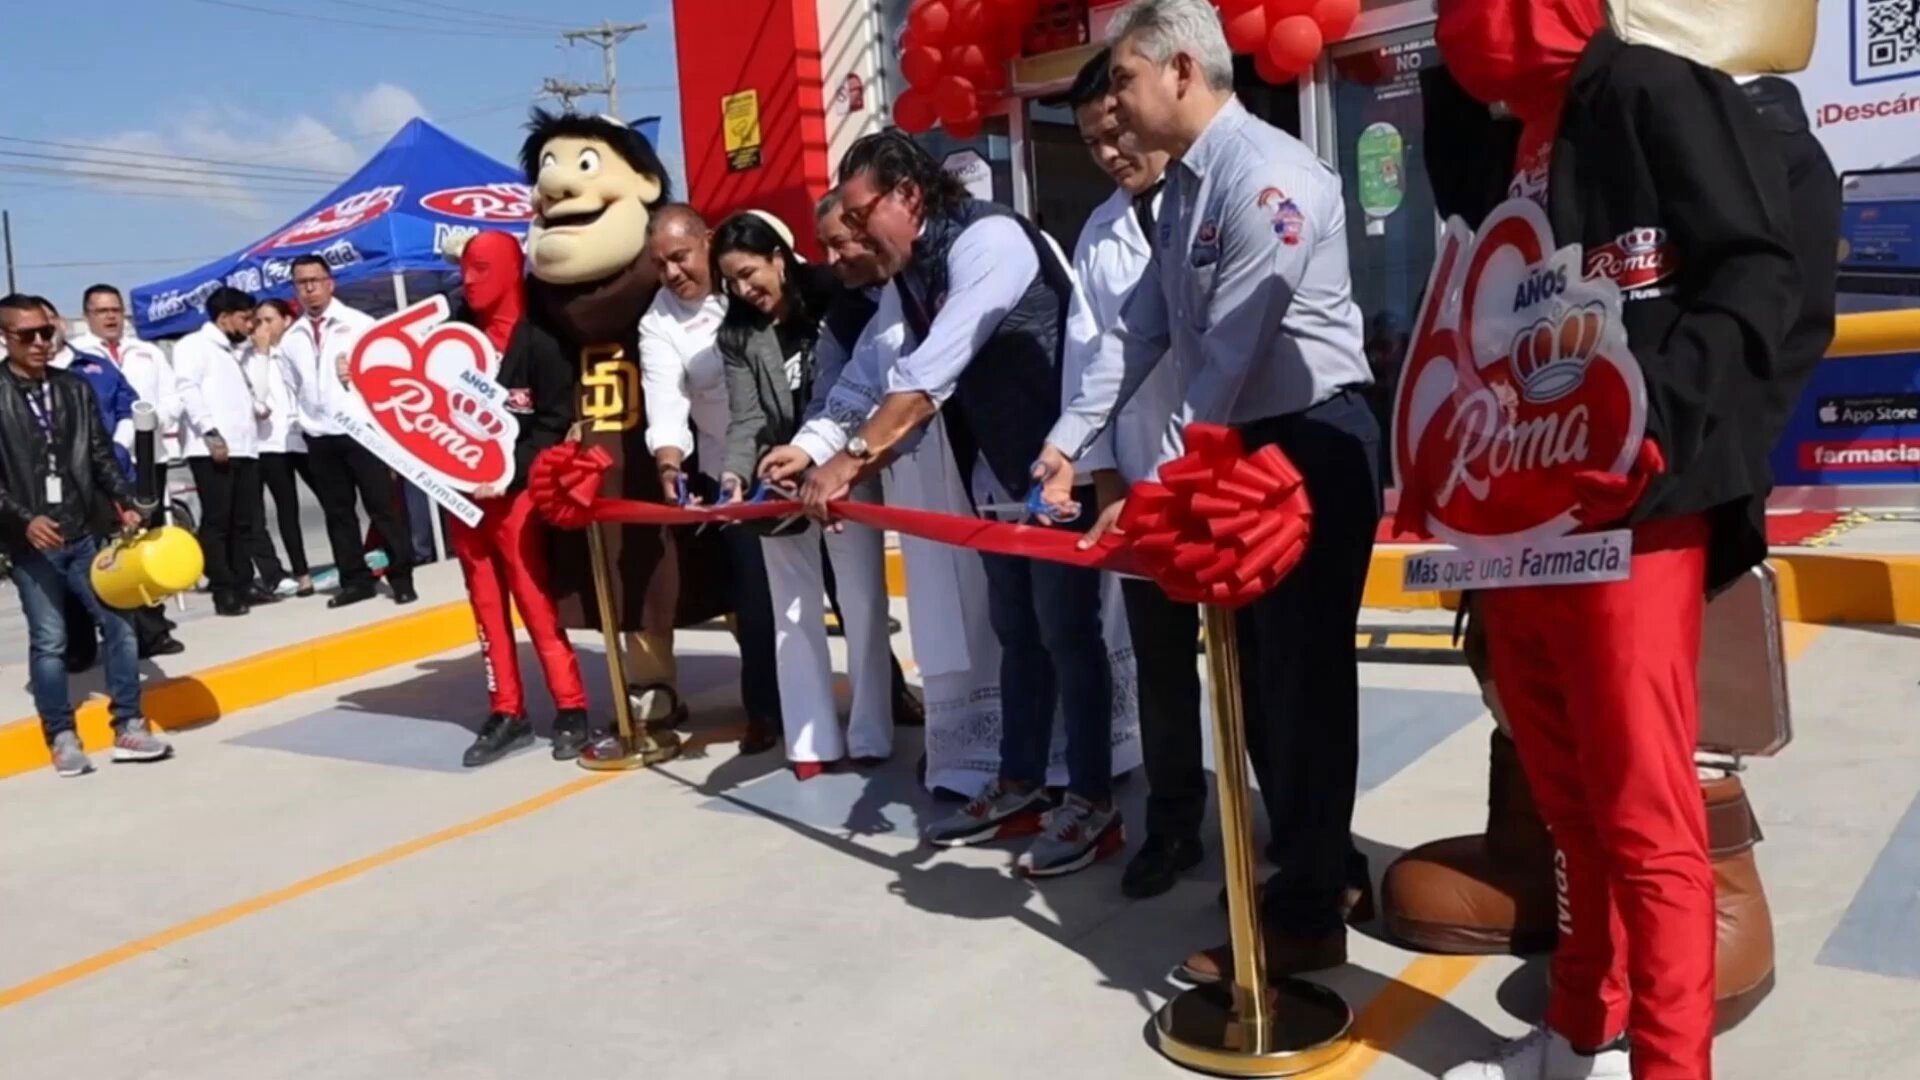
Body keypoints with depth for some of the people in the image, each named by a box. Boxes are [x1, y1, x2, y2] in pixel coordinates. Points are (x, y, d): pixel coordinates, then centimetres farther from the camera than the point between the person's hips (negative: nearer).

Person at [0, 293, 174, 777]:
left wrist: (125, 504, -2)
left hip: (85, 532, 3)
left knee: (119, 624, 2)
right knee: (49, 640, 3)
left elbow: (101, 456, 9)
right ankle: (62, 737, 15)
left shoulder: (75, 388, 7)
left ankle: (128, 727, 12)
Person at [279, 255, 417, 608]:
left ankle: (401, 577, 4)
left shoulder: (359, 324, 2)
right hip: (320, 439, 4)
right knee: (337, 513, 8)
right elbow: (292, 389, 13)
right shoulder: (290, 339, 10)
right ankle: (355, 580, 15)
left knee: (383, 506, -2)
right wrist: (304, 422, 6)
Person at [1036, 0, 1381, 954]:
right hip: (1242, 447, 9)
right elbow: (1141, 331, 10)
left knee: (1302, 674, -2)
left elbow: (1230, 354, -23)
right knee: (1255, 667, 16)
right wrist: (1068, 440, 5)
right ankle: (1306, 866, 33)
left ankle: (1305, 918, 10)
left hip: (1312, 443, -9)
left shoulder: (1268, 175, -19)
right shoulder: (1183, 185, 11)